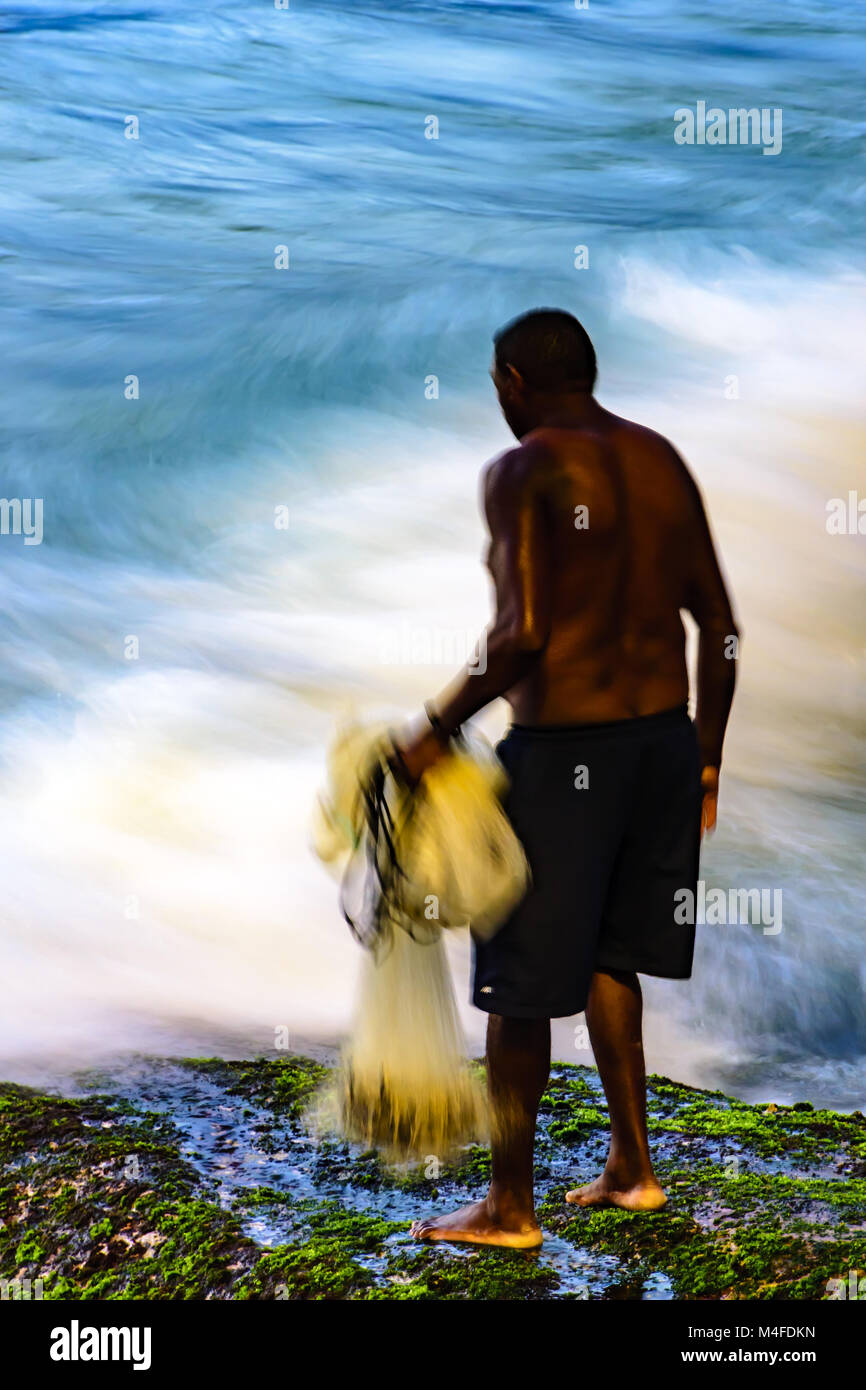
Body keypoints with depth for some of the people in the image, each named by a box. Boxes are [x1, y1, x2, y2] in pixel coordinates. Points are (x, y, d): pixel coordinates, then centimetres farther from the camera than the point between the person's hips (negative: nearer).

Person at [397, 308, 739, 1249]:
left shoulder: (523, 471, -11)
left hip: (563, 747, -7)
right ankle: (631, 1166, 29)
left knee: (520, 984, 4)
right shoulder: (660, 459, 10)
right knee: (606, 952, 22)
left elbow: (521, 633, -21)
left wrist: (437, 726, -9)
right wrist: (705, 757, 17)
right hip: (664, 734, 8)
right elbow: (719, 625, 10)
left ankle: (509, 1206, 14)